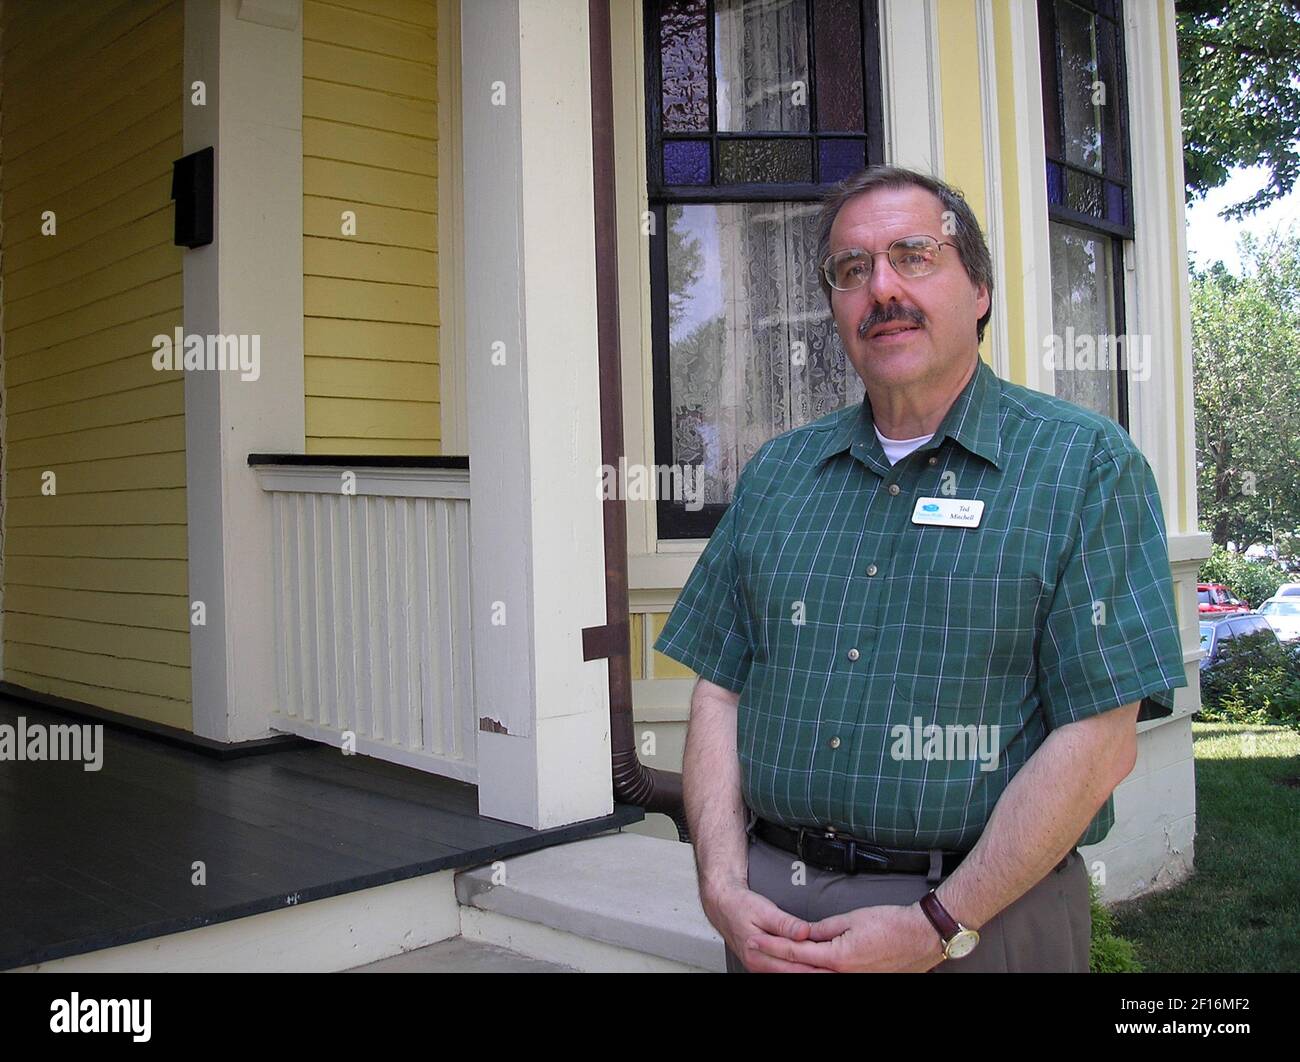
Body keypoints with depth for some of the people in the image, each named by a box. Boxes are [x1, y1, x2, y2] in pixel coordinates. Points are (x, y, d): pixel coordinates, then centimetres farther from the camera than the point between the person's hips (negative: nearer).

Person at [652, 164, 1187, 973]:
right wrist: (724, 888, -7)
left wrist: (939, 926, -16)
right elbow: (720, 693, 6)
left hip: (986, 912, -3)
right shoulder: (775, 474, 7)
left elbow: (1100, 739, -12)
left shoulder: (1084, 464, -6)